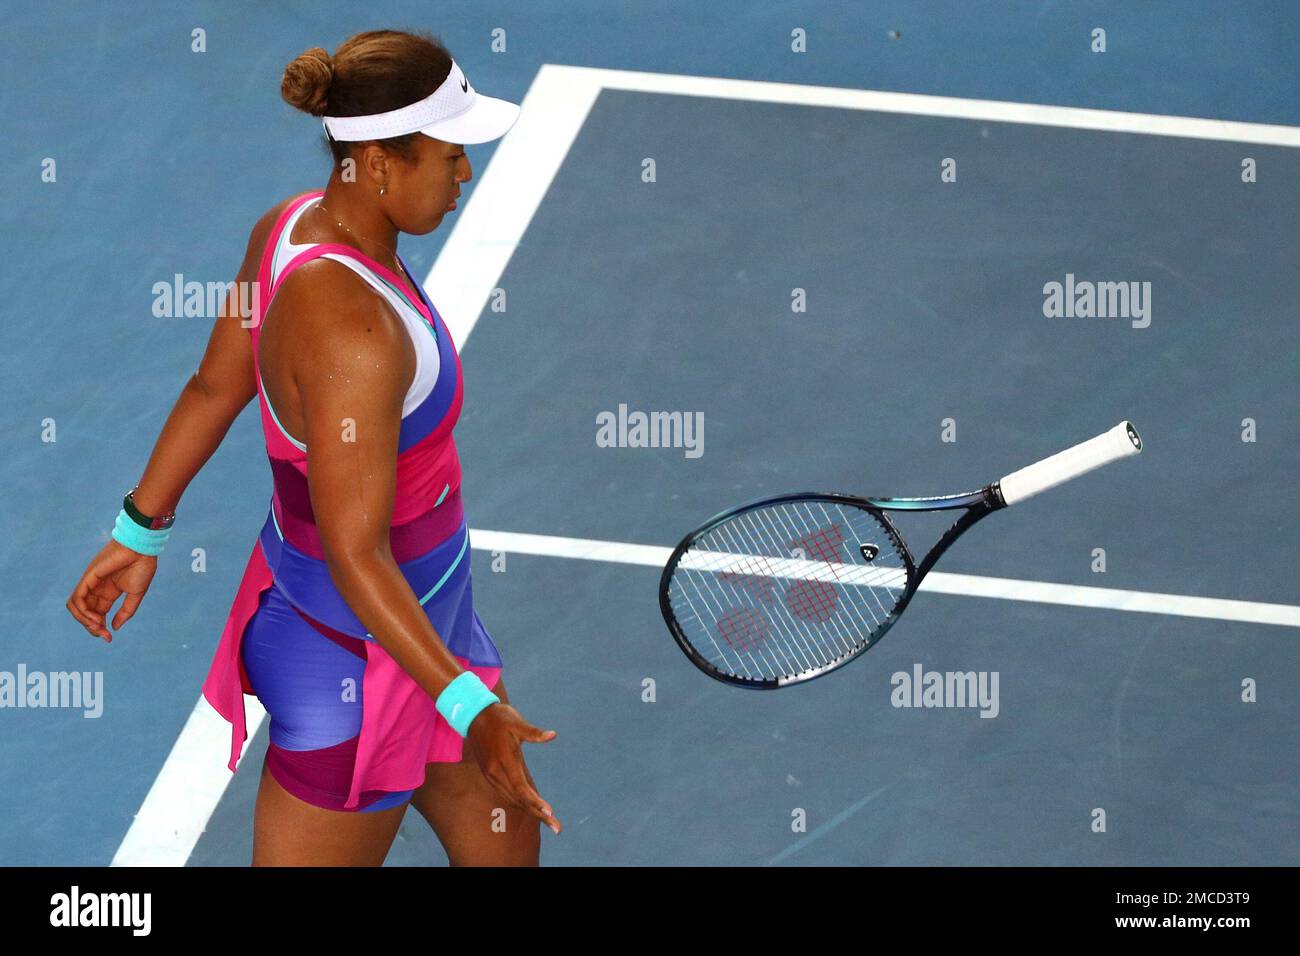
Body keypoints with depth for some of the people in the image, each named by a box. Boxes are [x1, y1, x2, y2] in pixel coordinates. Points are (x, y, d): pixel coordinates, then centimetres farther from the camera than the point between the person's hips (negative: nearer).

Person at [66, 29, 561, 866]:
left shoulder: (298, 225, -7)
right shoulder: (355, 331, -35)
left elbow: (215, 388, 6)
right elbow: (356, 559, -32)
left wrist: (140, 532, 17)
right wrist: (468, 707, -33)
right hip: (360, 658, -9)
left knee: (504, 842, 24)